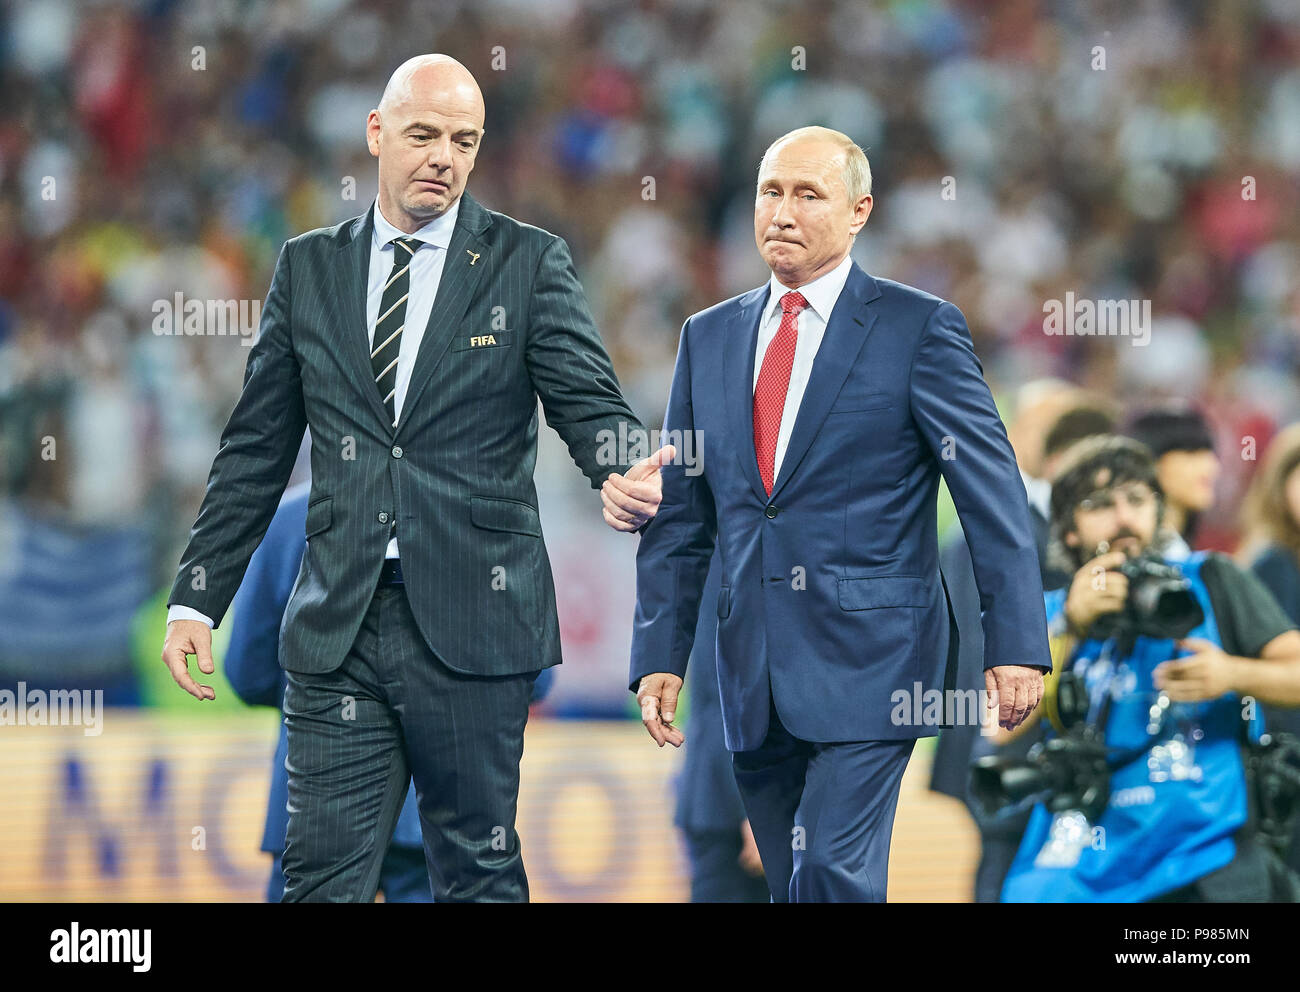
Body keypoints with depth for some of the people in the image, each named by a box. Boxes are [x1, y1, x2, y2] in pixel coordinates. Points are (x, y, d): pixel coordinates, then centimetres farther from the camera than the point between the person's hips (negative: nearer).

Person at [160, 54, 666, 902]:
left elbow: (590, 402, -6)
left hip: (471, 618, -2)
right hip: (337, 627, 2)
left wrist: (626, 474, -30)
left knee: (479, 875, 4)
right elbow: (257, 449, 13)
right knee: (323, 875, -1)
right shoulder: (310, 267, 11)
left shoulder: (529, 265, 3)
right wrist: (197, 599, 9)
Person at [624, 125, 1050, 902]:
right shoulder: (710, 338, 13)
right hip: (754, 676, 5)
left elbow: (993, 490, -4)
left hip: (869, 661, -5)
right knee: (793, 886, 8)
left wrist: (1016, 644, -11)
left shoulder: (919, 328, -1)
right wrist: (660, 657, 7)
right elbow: (680, 516, 15)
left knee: (833, 873, -16)